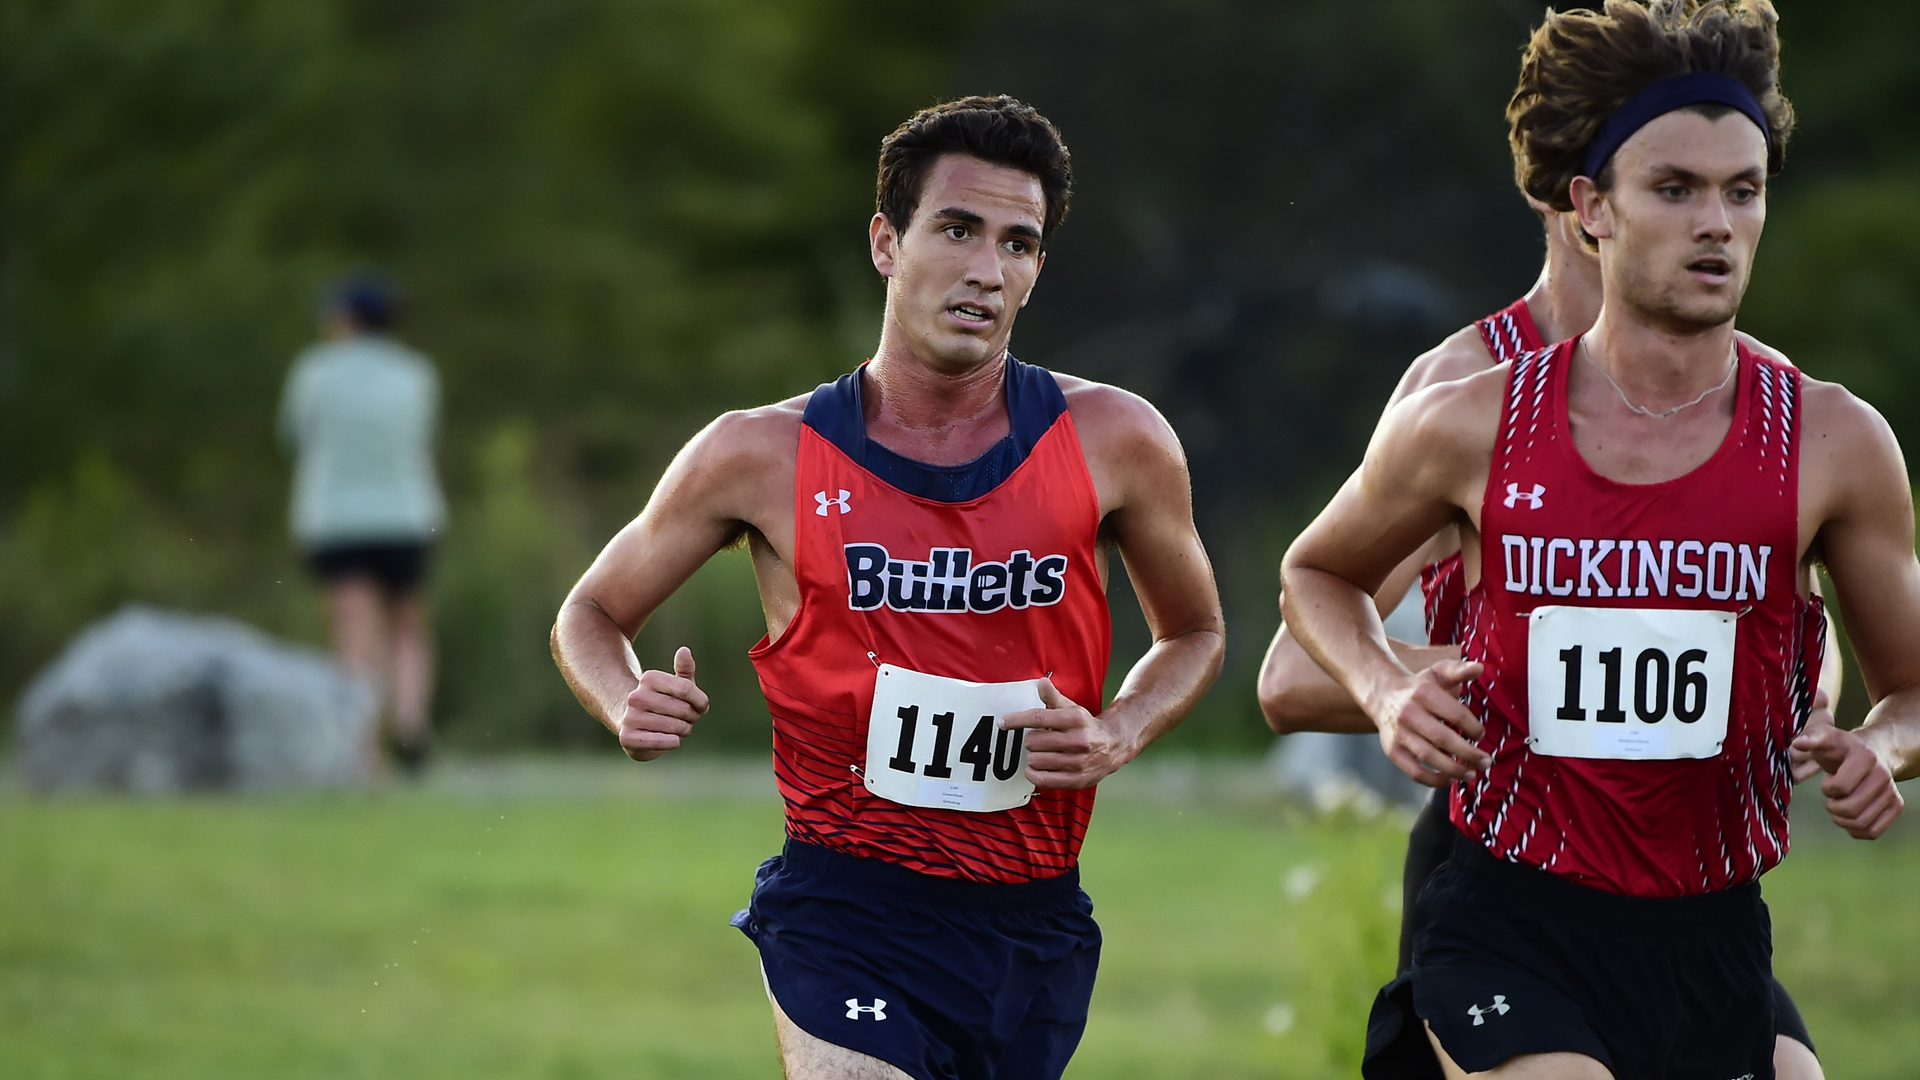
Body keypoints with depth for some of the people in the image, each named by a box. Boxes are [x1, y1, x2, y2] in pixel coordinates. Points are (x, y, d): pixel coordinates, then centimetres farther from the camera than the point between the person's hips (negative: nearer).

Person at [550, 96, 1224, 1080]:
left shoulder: (1113, 443, 0)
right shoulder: (763, 459, -4)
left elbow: (1194, 633, 17)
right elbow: (591, 614, 10)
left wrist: (1115, 738, -4)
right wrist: (630, 708, -12)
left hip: (1034, 924, 3)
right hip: (848, 916, -3)